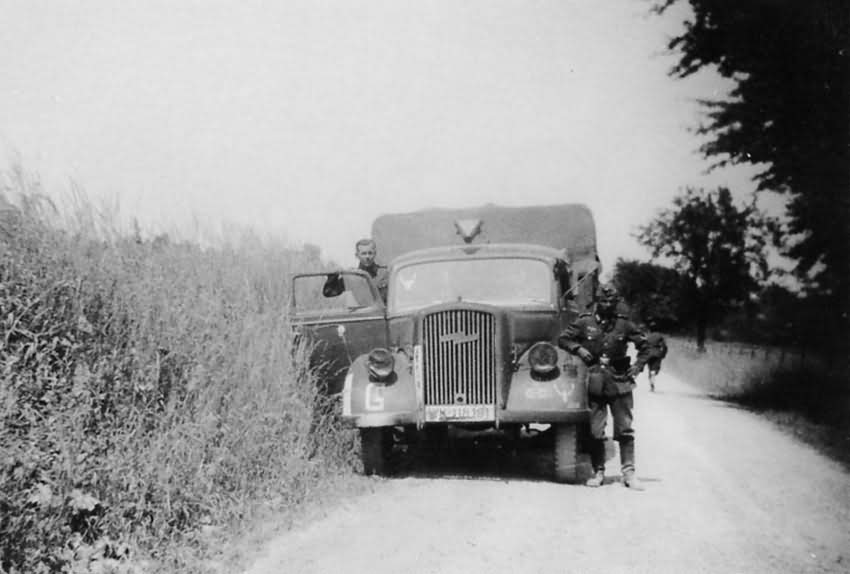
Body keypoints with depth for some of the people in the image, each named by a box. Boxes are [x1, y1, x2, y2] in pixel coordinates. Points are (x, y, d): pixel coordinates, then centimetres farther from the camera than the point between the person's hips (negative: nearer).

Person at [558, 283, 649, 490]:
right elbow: (563, 339, 9)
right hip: (594, 383, 0)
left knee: (625, 429, -1)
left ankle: (628, 472, 3)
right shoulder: (584, 322, 2)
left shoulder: (624, 324, 3)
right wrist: (578, 348, -8)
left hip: (620, 382, 0)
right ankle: (598, 472, 11)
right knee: (595, 431, 2)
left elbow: (644, 345, 13)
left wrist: (638, 366, 2)